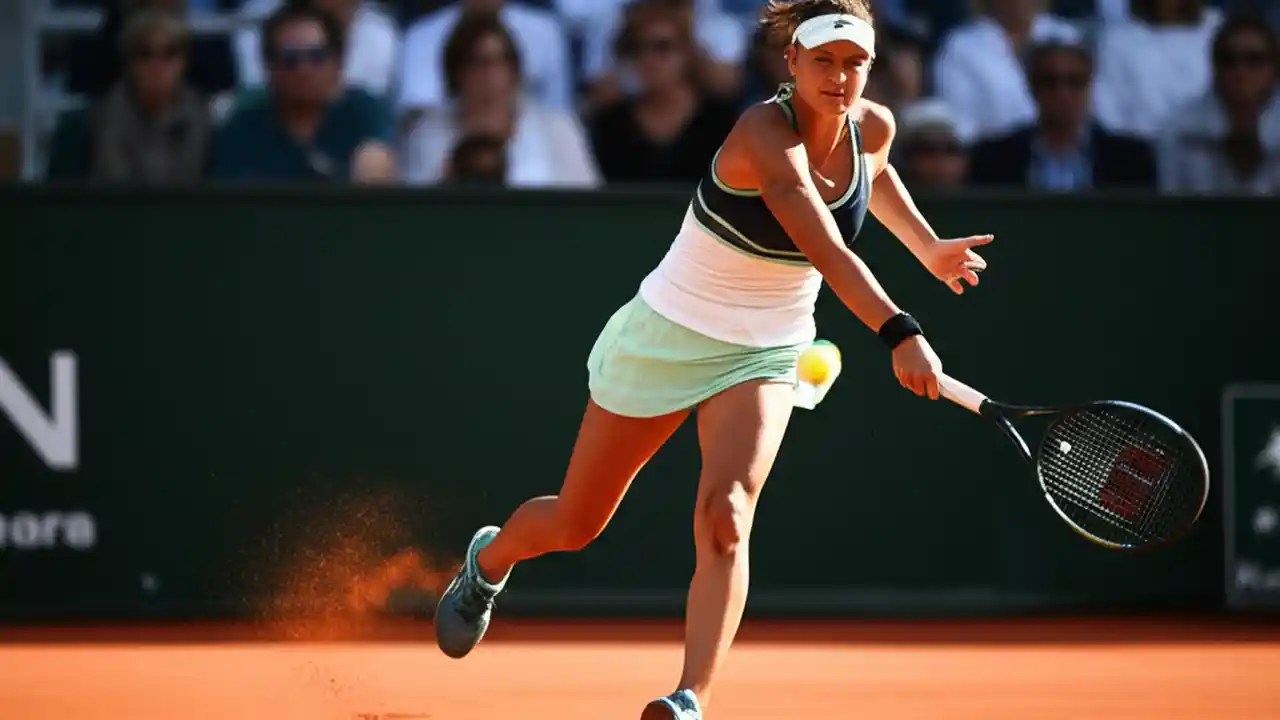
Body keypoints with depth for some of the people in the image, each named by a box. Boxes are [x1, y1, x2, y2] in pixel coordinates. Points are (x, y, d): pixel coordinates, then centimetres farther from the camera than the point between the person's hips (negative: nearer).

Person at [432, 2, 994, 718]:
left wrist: (930, 247, 21)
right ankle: (489, 560, 48)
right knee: (573, 527, 13)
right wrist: (900, 332, -55)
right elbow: (825, 249, -44)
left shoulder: (873, 127, -7)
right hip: (668, 335, -4)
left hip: (764, 356, 4)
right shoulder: (766, 135, -29)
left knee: (726, 515, -25)